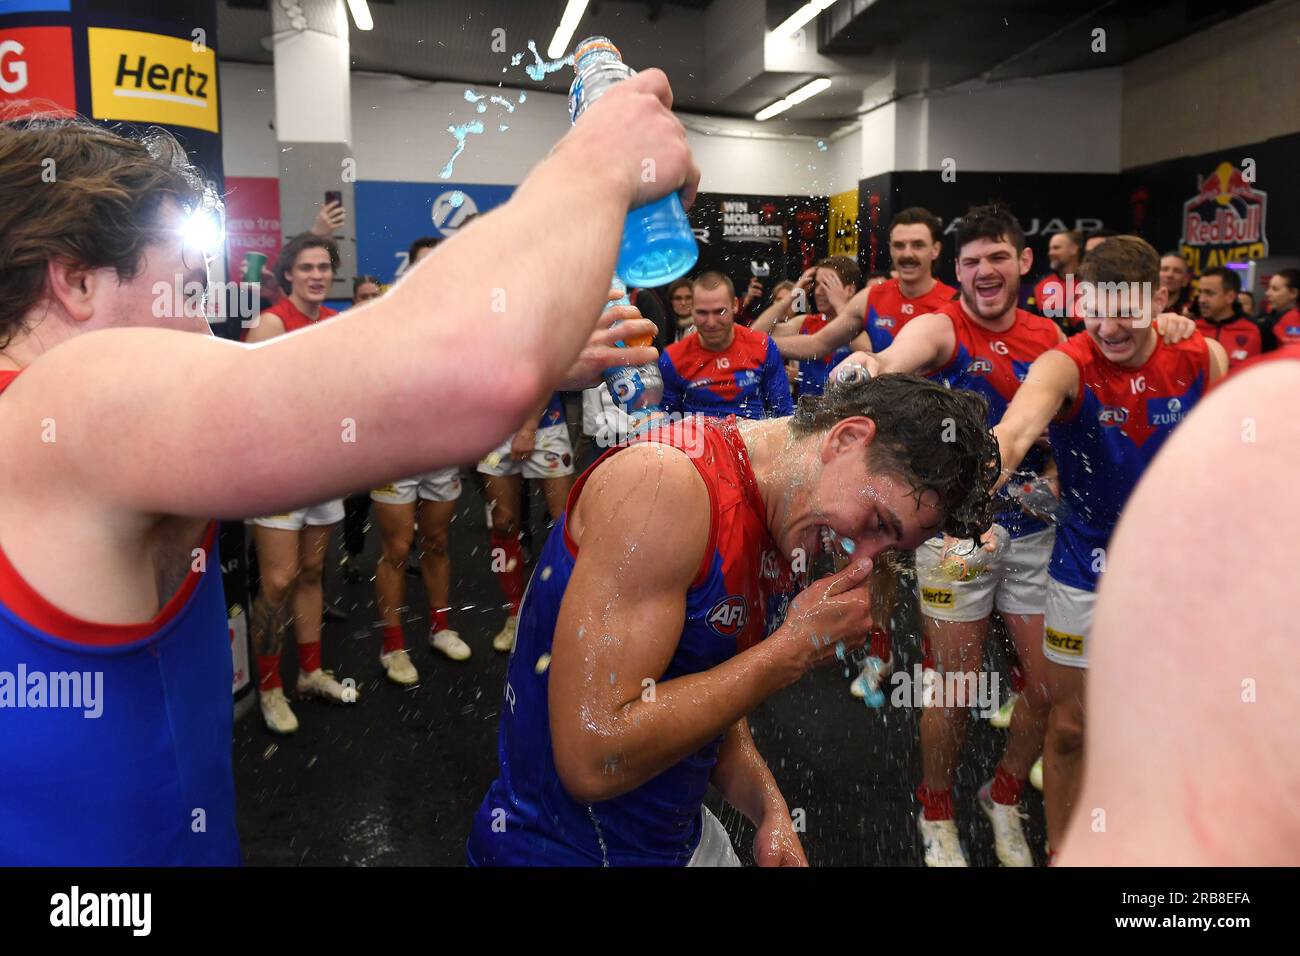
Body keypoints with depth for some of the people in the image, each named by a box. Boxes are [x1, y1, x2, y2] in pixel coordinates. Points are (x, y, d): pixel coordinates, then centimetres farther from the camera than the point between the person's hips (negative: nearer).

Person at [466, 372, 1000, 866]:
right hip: (562, 848, -7)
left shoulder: (777, 523, -1)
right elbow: (593, 758, -30)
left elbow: (710, 697, 9)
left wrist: (770, 808, -7)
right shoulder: (667, 480, -27)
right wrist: (795, 650, -24)